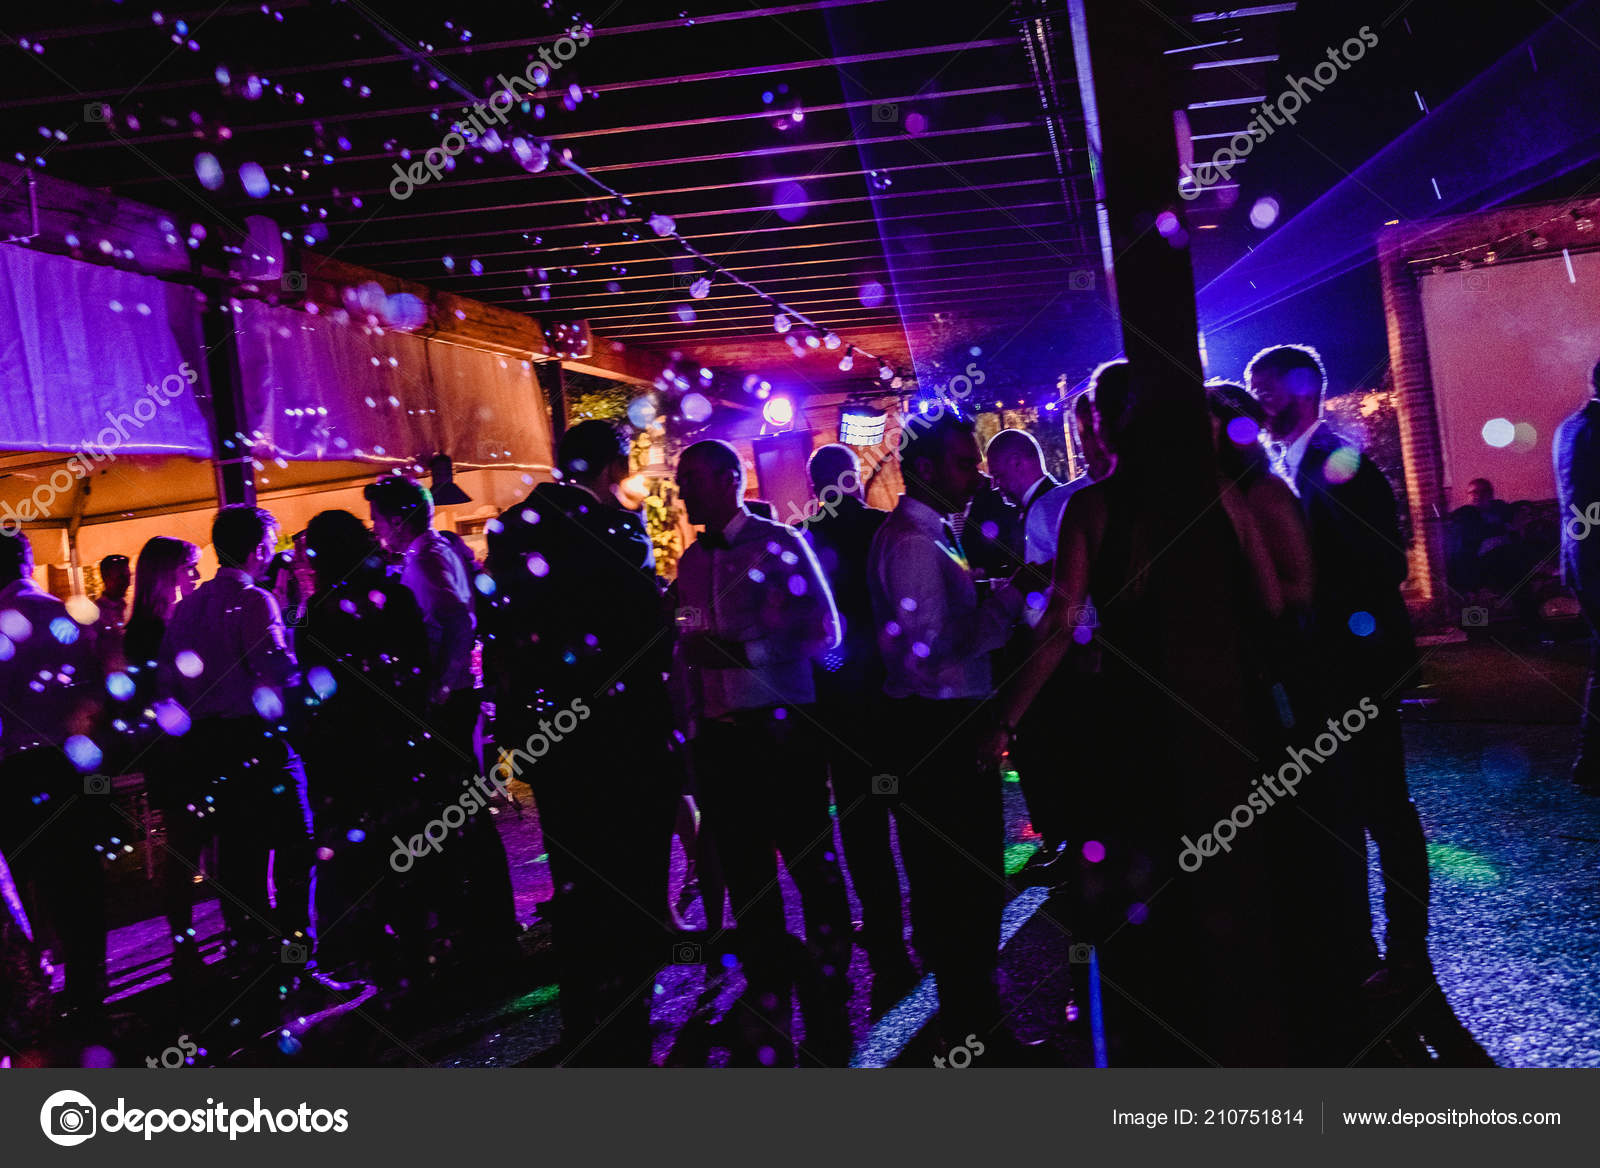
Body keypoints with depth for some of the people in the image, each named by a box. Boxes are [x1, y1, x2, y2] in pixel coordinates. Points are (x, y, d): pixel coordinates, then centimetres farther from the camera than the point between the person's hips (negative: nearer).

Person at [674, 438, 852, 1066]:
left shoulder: (779, 543, -5)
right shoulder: (692, 561, 14)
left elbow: (822, 631, -13)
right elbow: (691, 651, 17)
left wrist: (736, 650, -19)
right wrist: (692, 722, 9)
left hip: (779, 726, -6)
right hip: (718, 733, 6)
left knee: (809, 864, 1)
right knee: (746, 873, 13)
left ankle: (827, 1005, 16)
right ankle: (768, 998, 26)